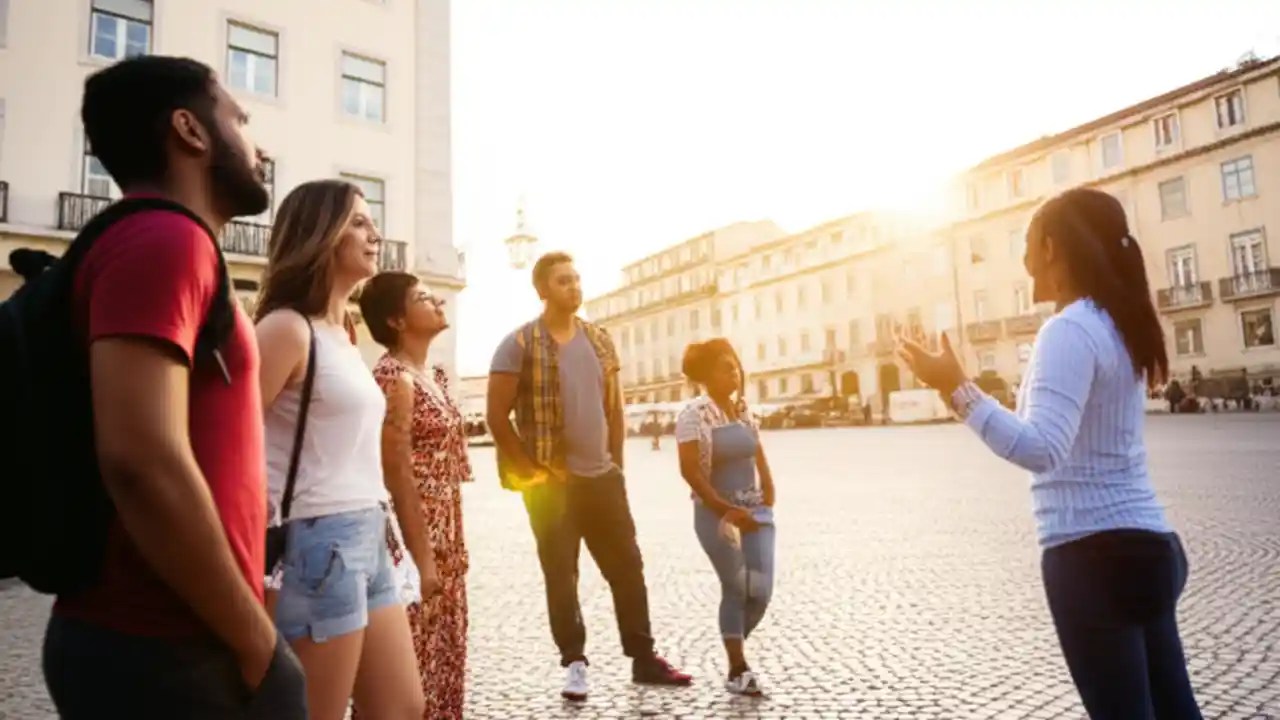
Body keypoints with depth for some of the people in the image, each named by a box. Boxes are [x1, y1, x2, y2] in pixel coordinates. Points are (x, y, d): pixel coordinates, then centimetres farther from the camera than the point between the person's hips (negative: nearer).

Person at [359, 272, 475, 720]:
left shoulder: (433, 375, 12)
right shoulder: (394, 377, -15)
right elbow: (398, 476, -19)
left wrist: (455, 547, 16)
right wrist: (422, 558, -18)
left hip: (444, 538, 9)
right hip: (414, 539, -9)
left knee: (446, 657, 18)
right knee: (412, 666, 3)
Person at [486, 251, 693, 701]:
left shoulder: (599, 340, 8)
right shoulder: (519, 345, -8)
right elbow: (497, 417, -9)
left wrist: (617, 463, 9)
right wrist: (531, 471, -10)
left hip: (602, 477, 5)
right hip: (551, 484, -5)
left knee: (628, 568, 10)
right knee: (561, 576, 6)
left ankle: (643, 659, 23)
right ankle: (575, 663, 22)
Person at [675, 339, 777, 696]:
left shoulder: (744, 409, 7)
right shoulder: (694, 413, -12)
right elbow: (690, 470, -17)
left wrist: (767, 501, 5)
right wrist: (726, 510, -20)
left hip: (755, 511, 6)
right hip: (717, 515, -5)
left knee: (761, 590, 2)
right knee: (736, 589, 2)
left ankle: (734, 647, 29)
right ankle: (737, 669, 19)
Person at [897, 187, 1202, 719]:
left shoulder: (1070, 331, -17)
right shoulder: (1117, 326, 11)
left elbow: (1039, 450, -29)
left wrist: (957, 388, -28)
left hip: (1095, 554, -9)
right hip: (1146, 543, 9)